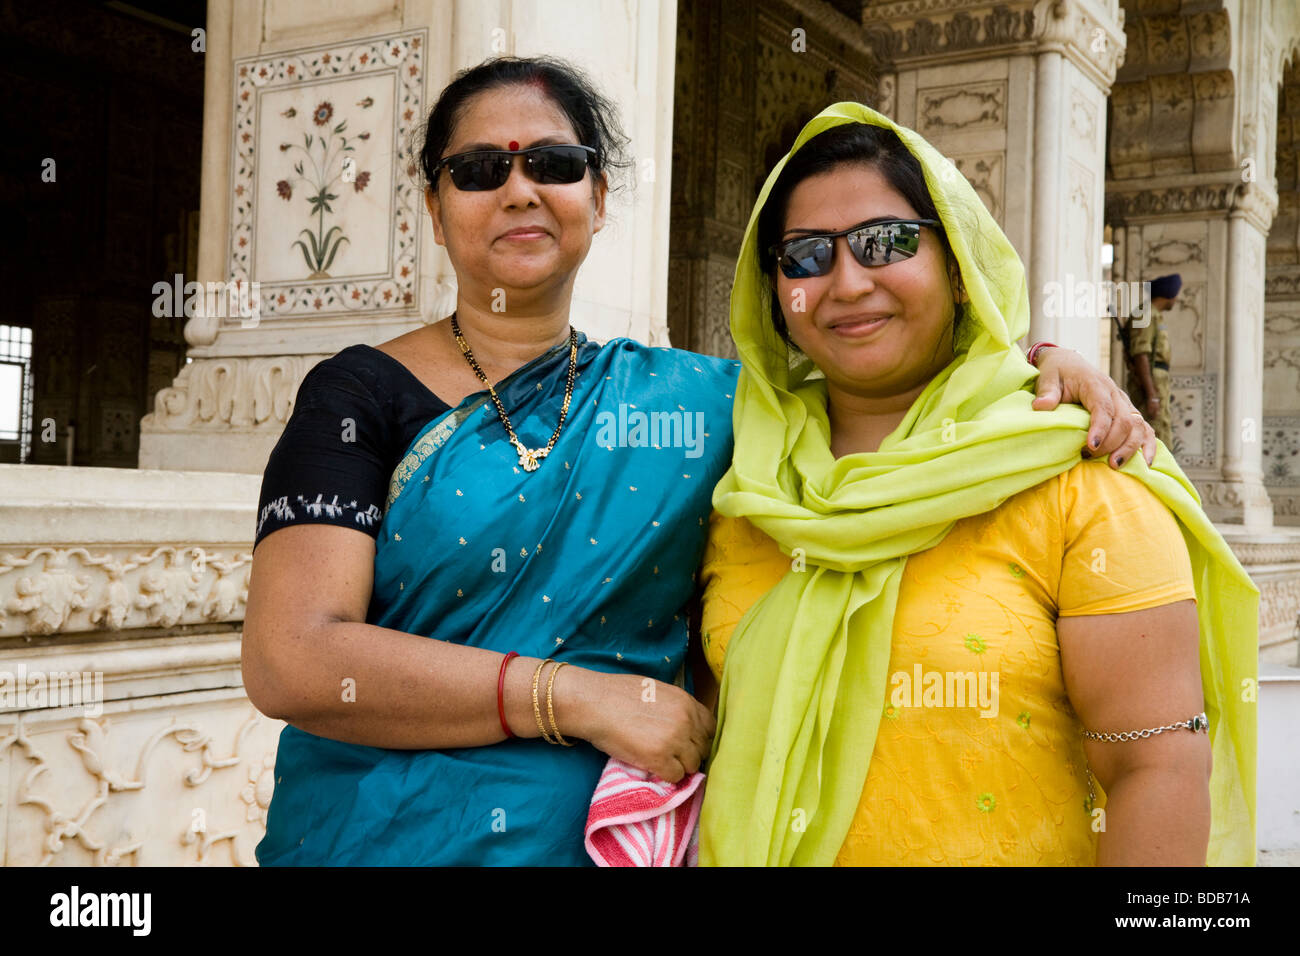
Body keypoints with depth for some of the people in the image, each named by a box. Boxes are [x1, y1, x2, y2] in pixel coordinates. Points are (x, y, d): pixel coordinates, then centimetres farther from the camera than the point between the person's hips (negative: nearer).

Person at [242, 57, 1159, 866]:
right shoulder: (362, 394, -5)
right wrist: (583, 696, -20)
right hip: (383, 838, -2)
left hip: (619, 838, 3)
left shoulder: (686, 396, 3)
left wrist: (1044, 361, -6)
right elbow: (290, 661, -16)